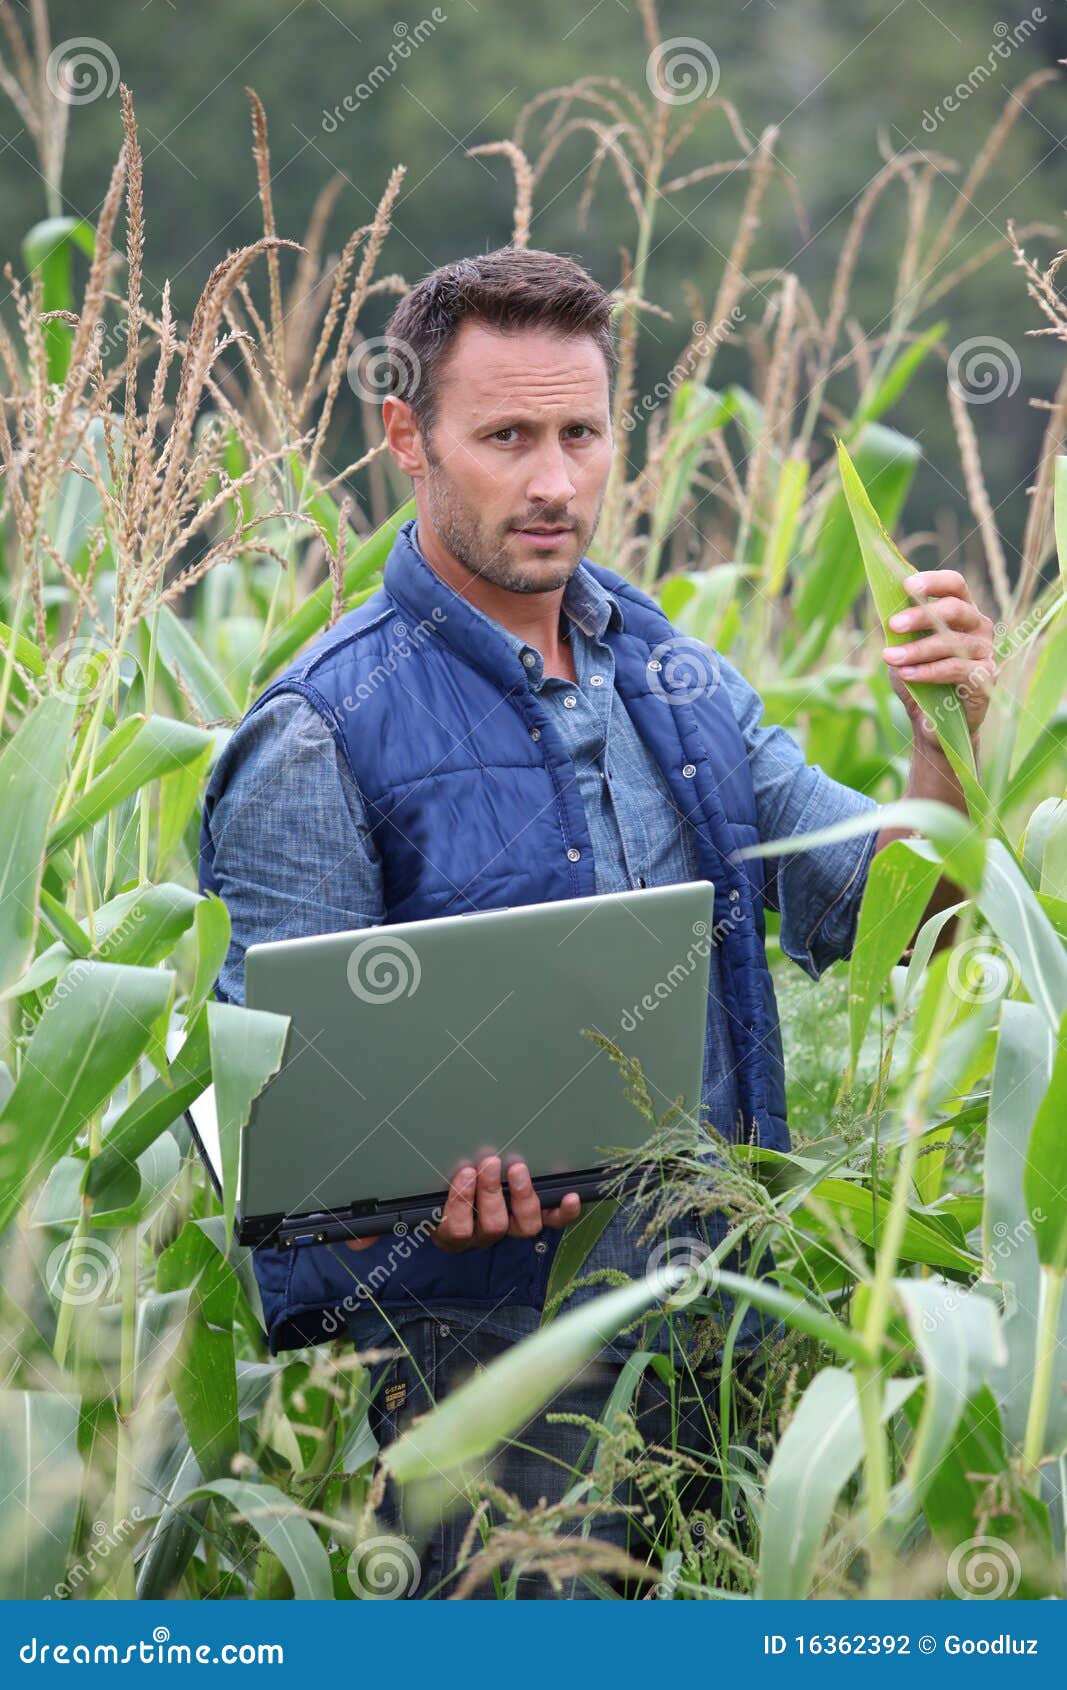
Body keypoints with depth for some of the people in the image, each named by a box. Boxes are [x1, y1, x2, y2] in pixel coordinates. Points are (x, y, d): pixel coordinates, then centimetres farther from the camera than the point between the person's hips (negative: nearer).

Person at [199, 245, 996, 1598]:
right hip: (481, 1339, -6)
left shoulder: (677, 677, 10)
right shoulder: (323, 735, -10)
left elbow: (886, 913, 9)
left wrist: (948, 737, -10)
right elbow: (271, 1077, -12)